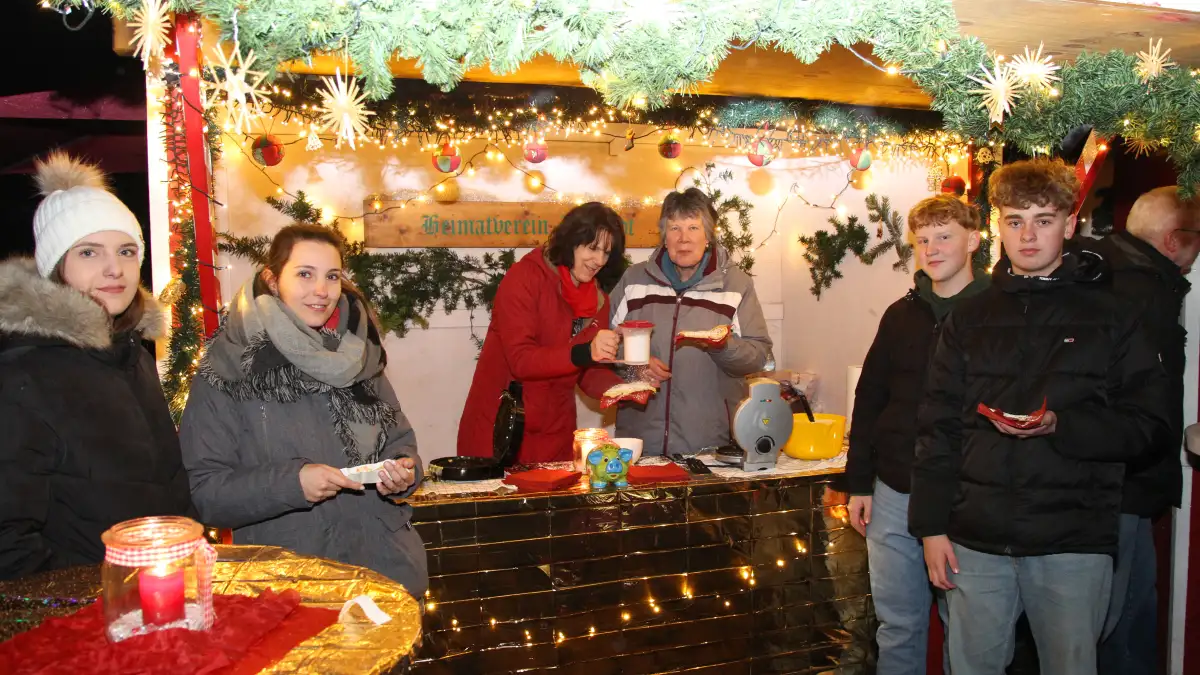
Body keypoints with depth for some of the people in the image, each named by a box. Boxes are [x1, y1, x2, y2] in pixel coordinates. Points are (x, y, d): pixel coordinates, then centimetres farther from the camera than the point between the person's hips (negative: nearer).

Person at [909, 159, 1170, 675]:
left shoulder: (1112, 316, 4)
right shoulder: (970, 318, 9)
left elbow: (1147, 423, -2)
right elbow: (938, 426, 7)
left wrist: (1060, 426, -19)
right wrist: (931, 526, 1)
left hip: (1074, 542, -2)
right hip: (975, 541, 2)